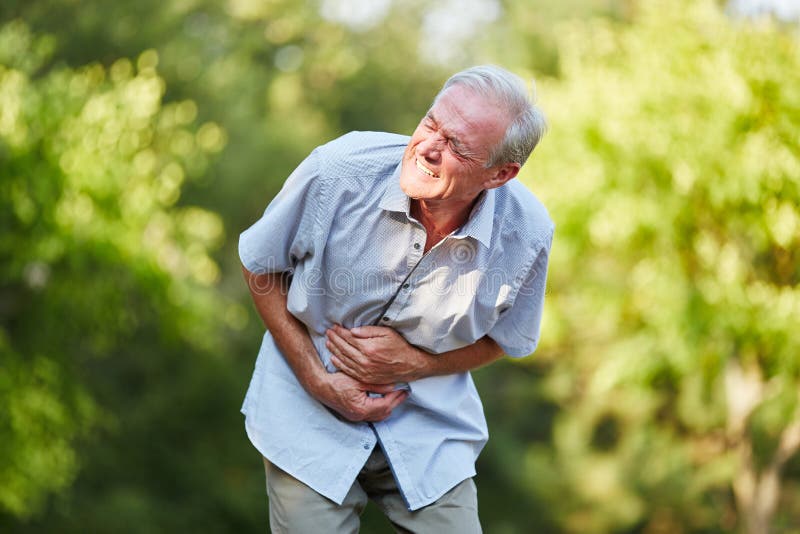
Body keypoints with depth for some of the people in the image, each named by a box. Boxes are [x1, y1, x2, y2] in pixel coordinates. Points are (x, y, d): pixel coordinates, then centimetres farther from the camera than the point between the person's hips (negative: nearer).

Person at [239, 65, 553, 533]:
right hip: (311, 412, -1)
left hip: (430, 430, 2)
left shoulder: (527, 234, -18)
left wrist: (413, 363, -16)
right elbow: (259, 266, -6)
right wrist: (320, 382, -13)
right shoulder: (340, 169, -23)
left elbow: (503, 339, 2)